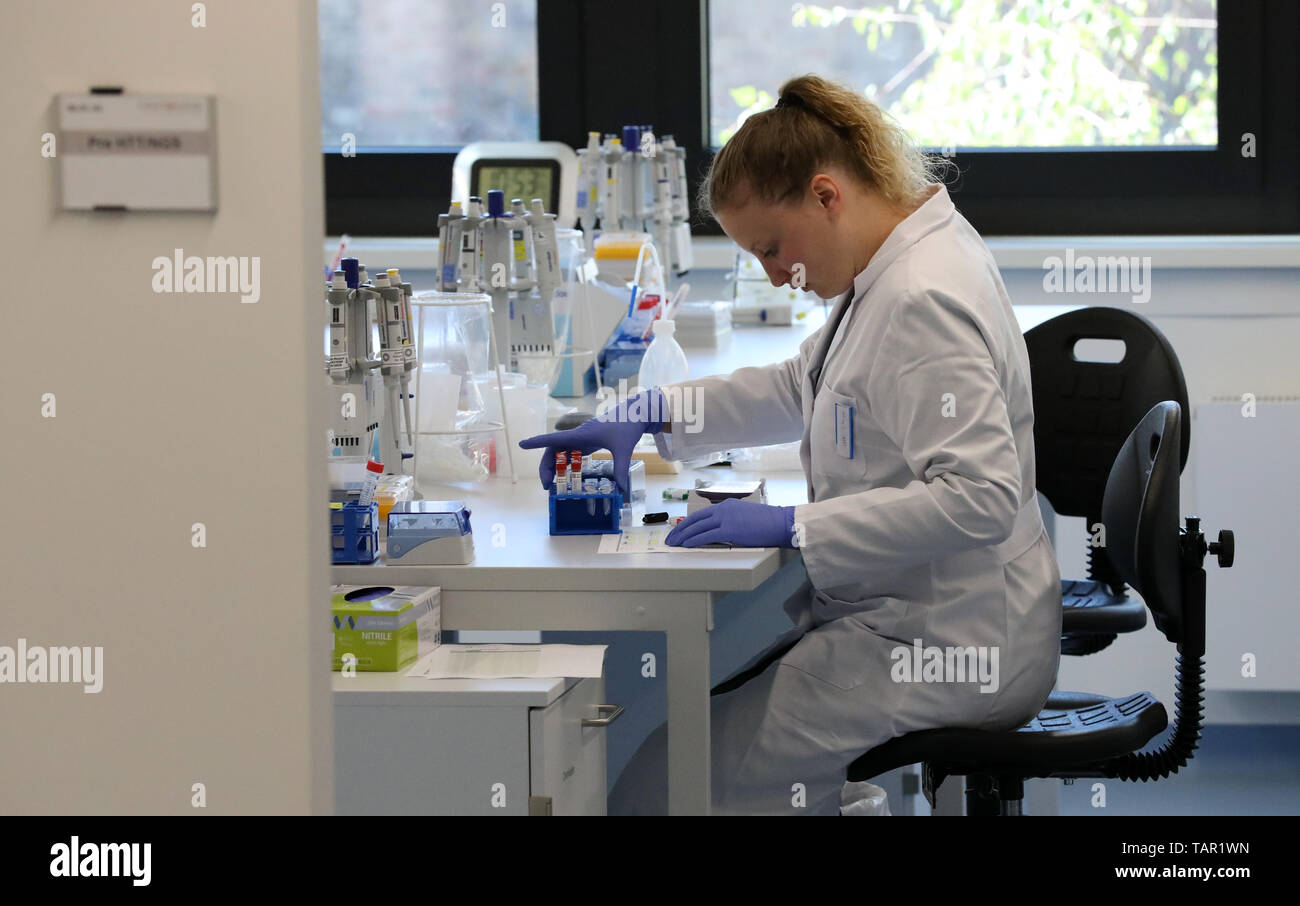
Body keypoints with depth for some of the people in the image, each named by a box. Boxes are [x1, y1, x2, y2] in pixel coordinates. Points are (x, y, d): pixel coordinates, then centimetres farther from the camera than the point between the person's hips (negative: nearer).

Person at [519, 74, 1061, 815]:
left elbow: (980, 497, -30)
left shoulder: (925, 303, -22)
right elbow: (801, 389, 25)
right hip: (904, 613, 11)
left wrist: (795, 526, -26)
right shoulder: (899, 267, 10)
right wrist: (649, 414, 13)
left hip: (945, 643, -11)